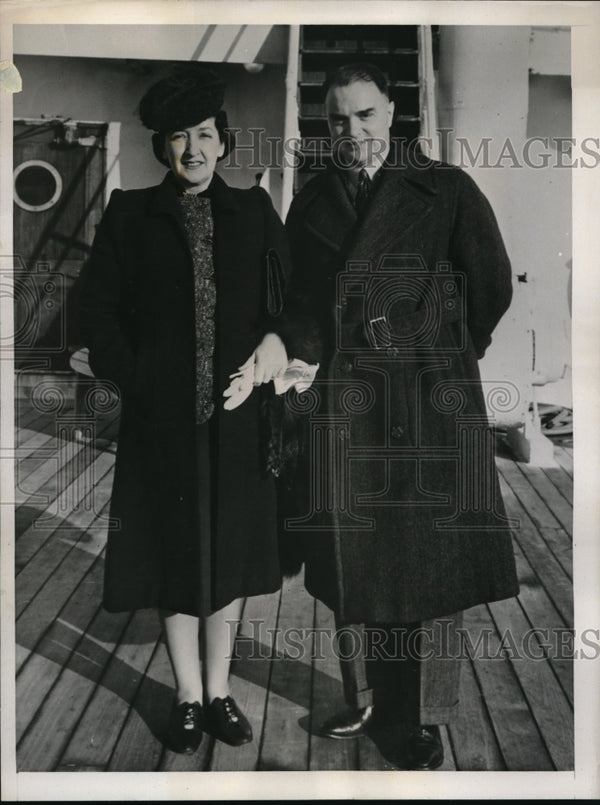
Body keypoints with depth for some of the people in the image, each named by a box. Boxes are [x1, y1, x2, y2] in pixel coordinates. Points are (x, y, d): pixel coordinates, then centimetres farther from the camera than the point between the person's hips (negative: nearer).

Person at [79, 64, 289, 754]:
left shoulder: (254, 212, 8)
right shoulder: (130, 214, 4)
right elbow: (97, 308, 3)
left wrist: (276, 338, -13)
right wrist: (134, 381, -6)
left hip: (237, 415, 2)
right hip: (163, 417, -1)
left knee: (230, 549, 8)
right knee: (175, 550, 6)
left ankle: (218, 692, 24)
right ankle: (188, 696, 22)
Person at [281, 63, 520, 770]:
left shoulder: (447, 191, 1)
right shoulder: (311, 203, 11)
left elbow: (492, 286, 7)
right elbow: (299, 302, 19)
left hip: (434, 403, -2)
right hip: (343, 406, 3)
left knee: (433, 566, 2)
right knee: (349, 565, 8)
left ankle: (426, 724, 18)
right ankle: (362, 701, 27)